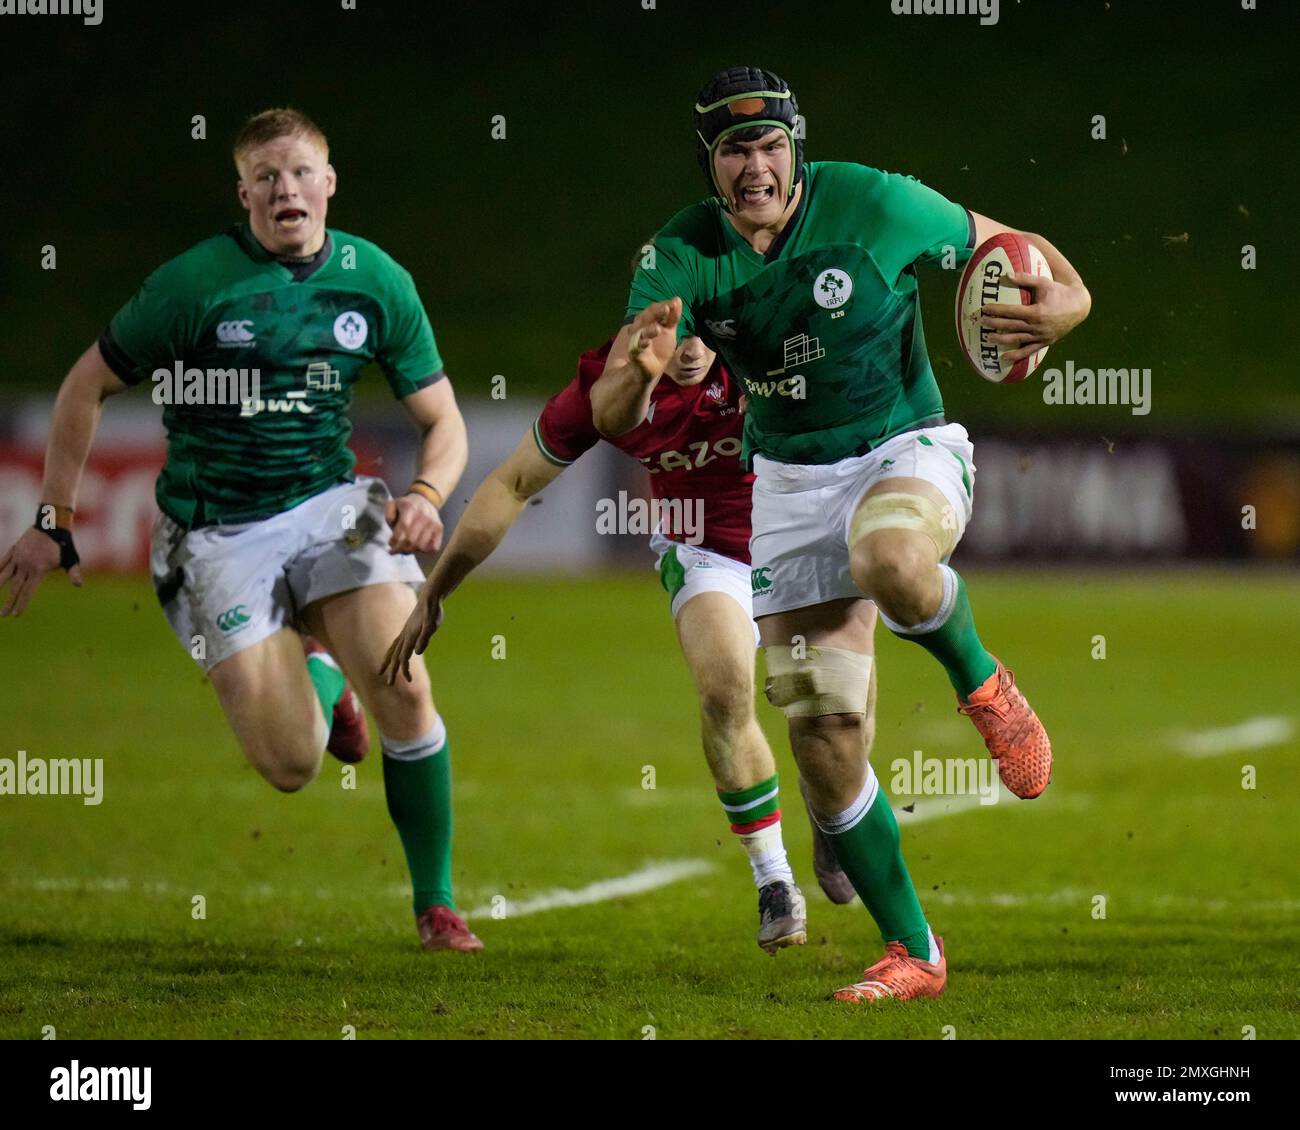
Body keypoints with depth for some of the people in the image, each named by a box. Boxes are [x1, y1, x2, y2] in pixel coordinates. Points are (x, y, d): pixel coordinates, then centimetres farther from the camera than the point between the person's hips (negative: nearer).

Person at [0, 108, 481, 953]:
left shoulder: (377, 281, -1)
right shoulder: (194, 282, -11)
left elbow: (443, 419, 7)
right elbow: (87, 388, -1)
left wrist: (427, 495, -15)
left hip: (330, 504, 2)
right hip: (217, 532, -2)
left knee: (403, 692, -21)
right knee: (292, 767, -10)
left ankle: (437, 905, -1)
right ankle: (317, 674, 29)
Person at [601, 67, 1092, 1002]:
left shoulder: (870, 204, -15)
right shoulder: (684, 255, -8)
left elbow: (999, 247, -2)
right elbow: (604, 402, -18)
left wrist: (1060, 305, -25)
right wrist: (636, 366, -43)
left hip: (906, 450, -3)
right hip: (788, 479, 3)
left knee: (888, 563, -41)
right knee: (823, 737, -3)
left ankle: (981, 682, -7)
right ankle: (913, 953, 10)